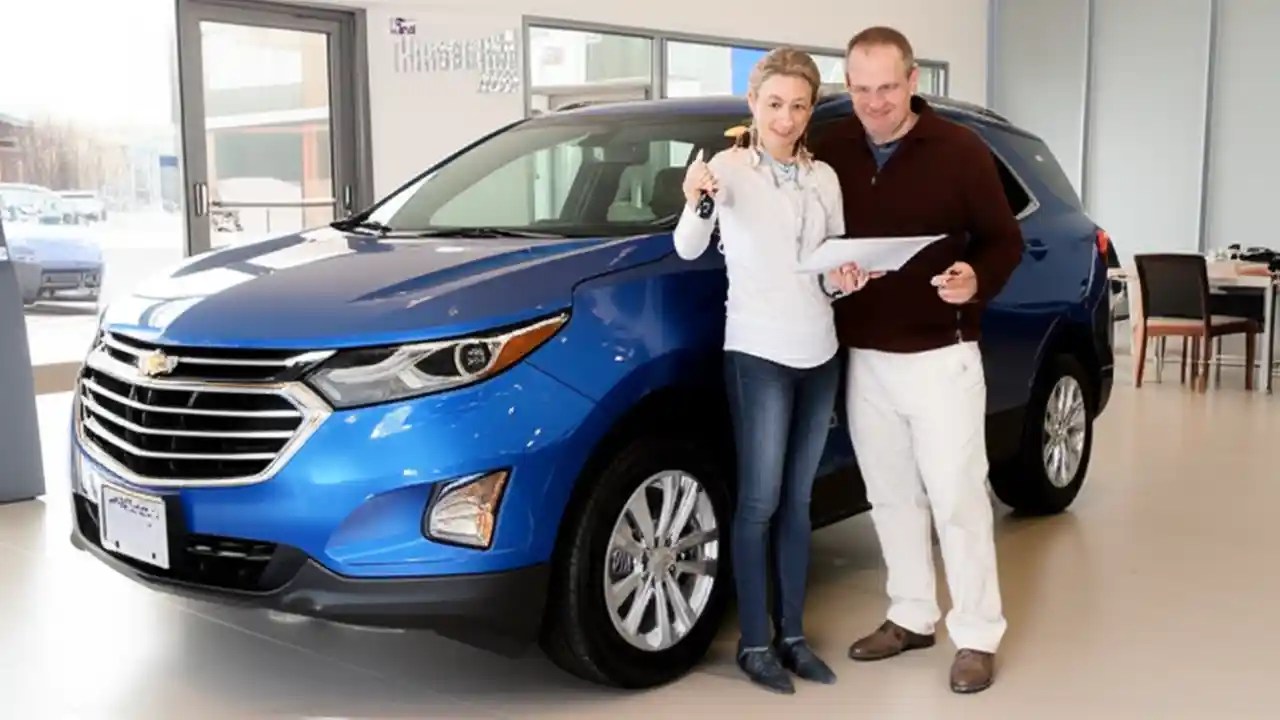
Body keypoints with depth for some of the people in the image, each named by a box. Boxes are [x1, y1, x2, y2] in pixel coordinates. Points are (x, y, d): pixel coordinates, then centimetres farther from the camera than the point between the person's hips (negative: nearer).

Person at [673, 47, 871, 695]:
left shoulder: (824, 177, 9)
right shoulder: (730, 166, -6)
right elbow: (689, 249, -15)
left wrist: (848, 277, -7)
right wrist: (696, 204, -36)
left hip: (819, 354, 5)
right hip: (757, 354, -5)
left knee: (797, 501, 11)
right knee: (759, 503, -1)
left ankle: (792, 635, 19)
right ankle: (754, 642, 10)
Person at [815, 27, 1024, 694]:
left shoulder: (959, 149, -6)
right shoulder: (831, 152, 2)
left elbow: (1005, 240, -2)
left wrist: (977, 280, -22)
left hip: (940, 357, -4)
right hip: (863, 358, 4)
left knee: (957, 498, 1)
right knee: (891, 497, 13)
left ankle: (977, 636, 13)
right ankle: (910, 617, 29)